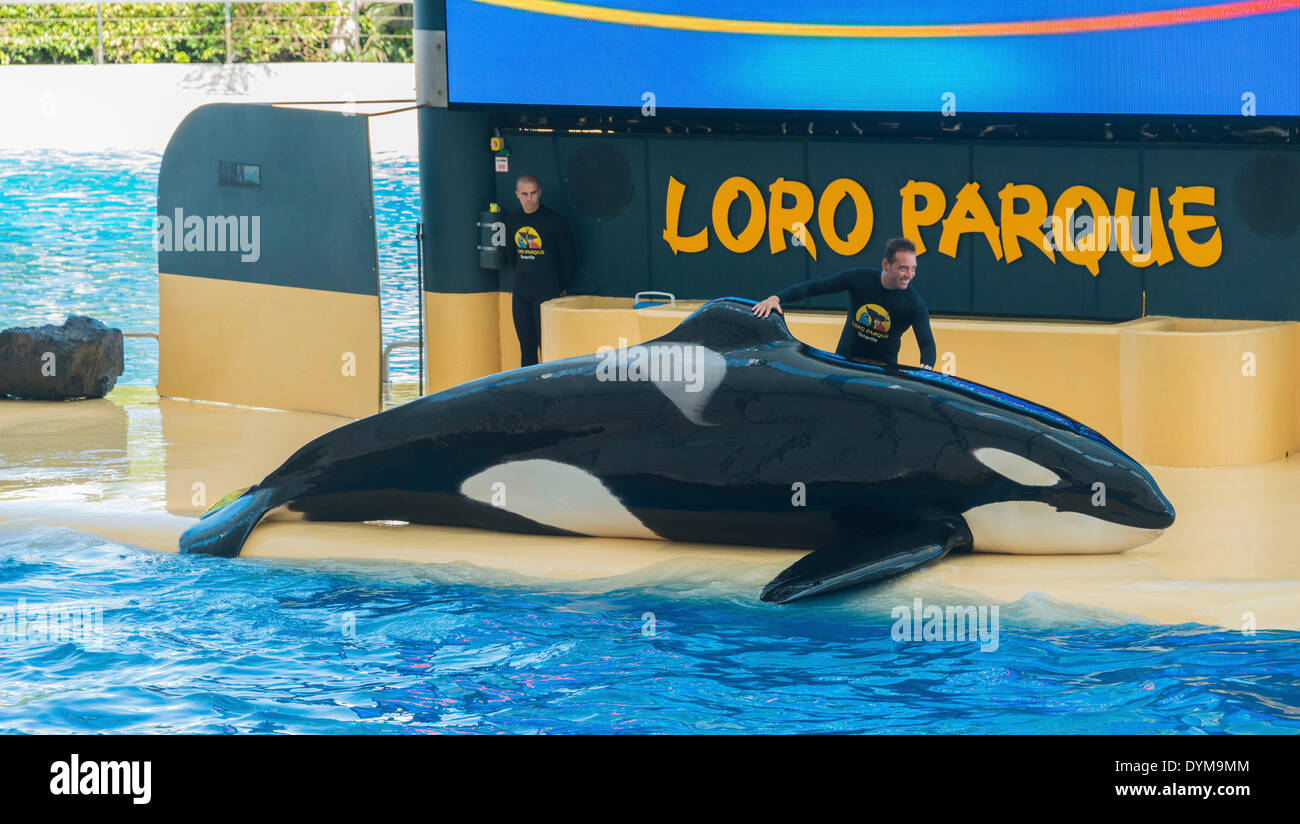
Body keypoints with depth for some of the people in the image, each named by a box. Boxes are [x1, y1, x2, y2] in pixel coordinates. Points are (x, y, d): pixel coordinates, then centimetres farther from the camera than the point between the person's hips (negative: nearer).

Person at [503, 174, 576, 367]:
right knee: (526, 345, 7)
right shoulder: (512, 219, 7)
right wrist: (521, 278, 16)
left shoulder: (552, 220, -9)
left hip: (546, 292, -5)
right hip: (520, 292, 5)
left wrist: (558, 287, 0)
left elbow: (570, 257, -2)